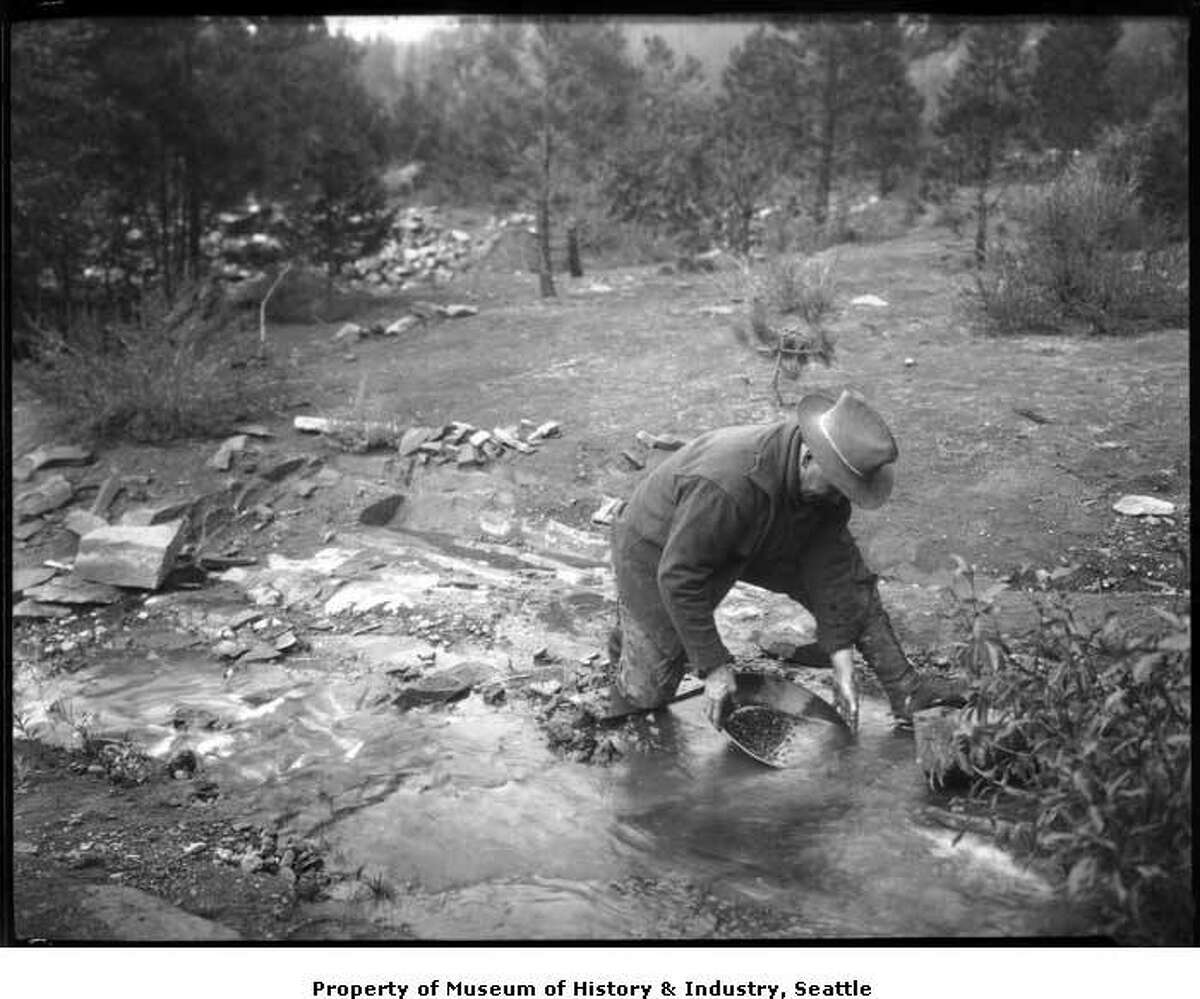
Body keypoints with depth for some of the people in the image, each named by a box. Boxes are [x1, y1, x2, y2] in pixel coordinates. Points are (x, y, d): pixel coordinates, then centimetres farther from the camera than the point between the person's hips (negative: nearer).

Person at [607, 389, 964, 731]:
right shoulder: (724, 485, -42)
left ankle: (905, 689, 0)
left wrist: (843, 664, -16)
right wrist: (714, 666, -29)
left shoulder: (827, 483, -21)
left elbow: (830, 563, -14)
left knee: (850, 578, -7)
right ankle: (628, 631, 25)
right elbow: (678, 577, -35)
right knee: (648, 692, -5)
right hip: (657, 548, -6)